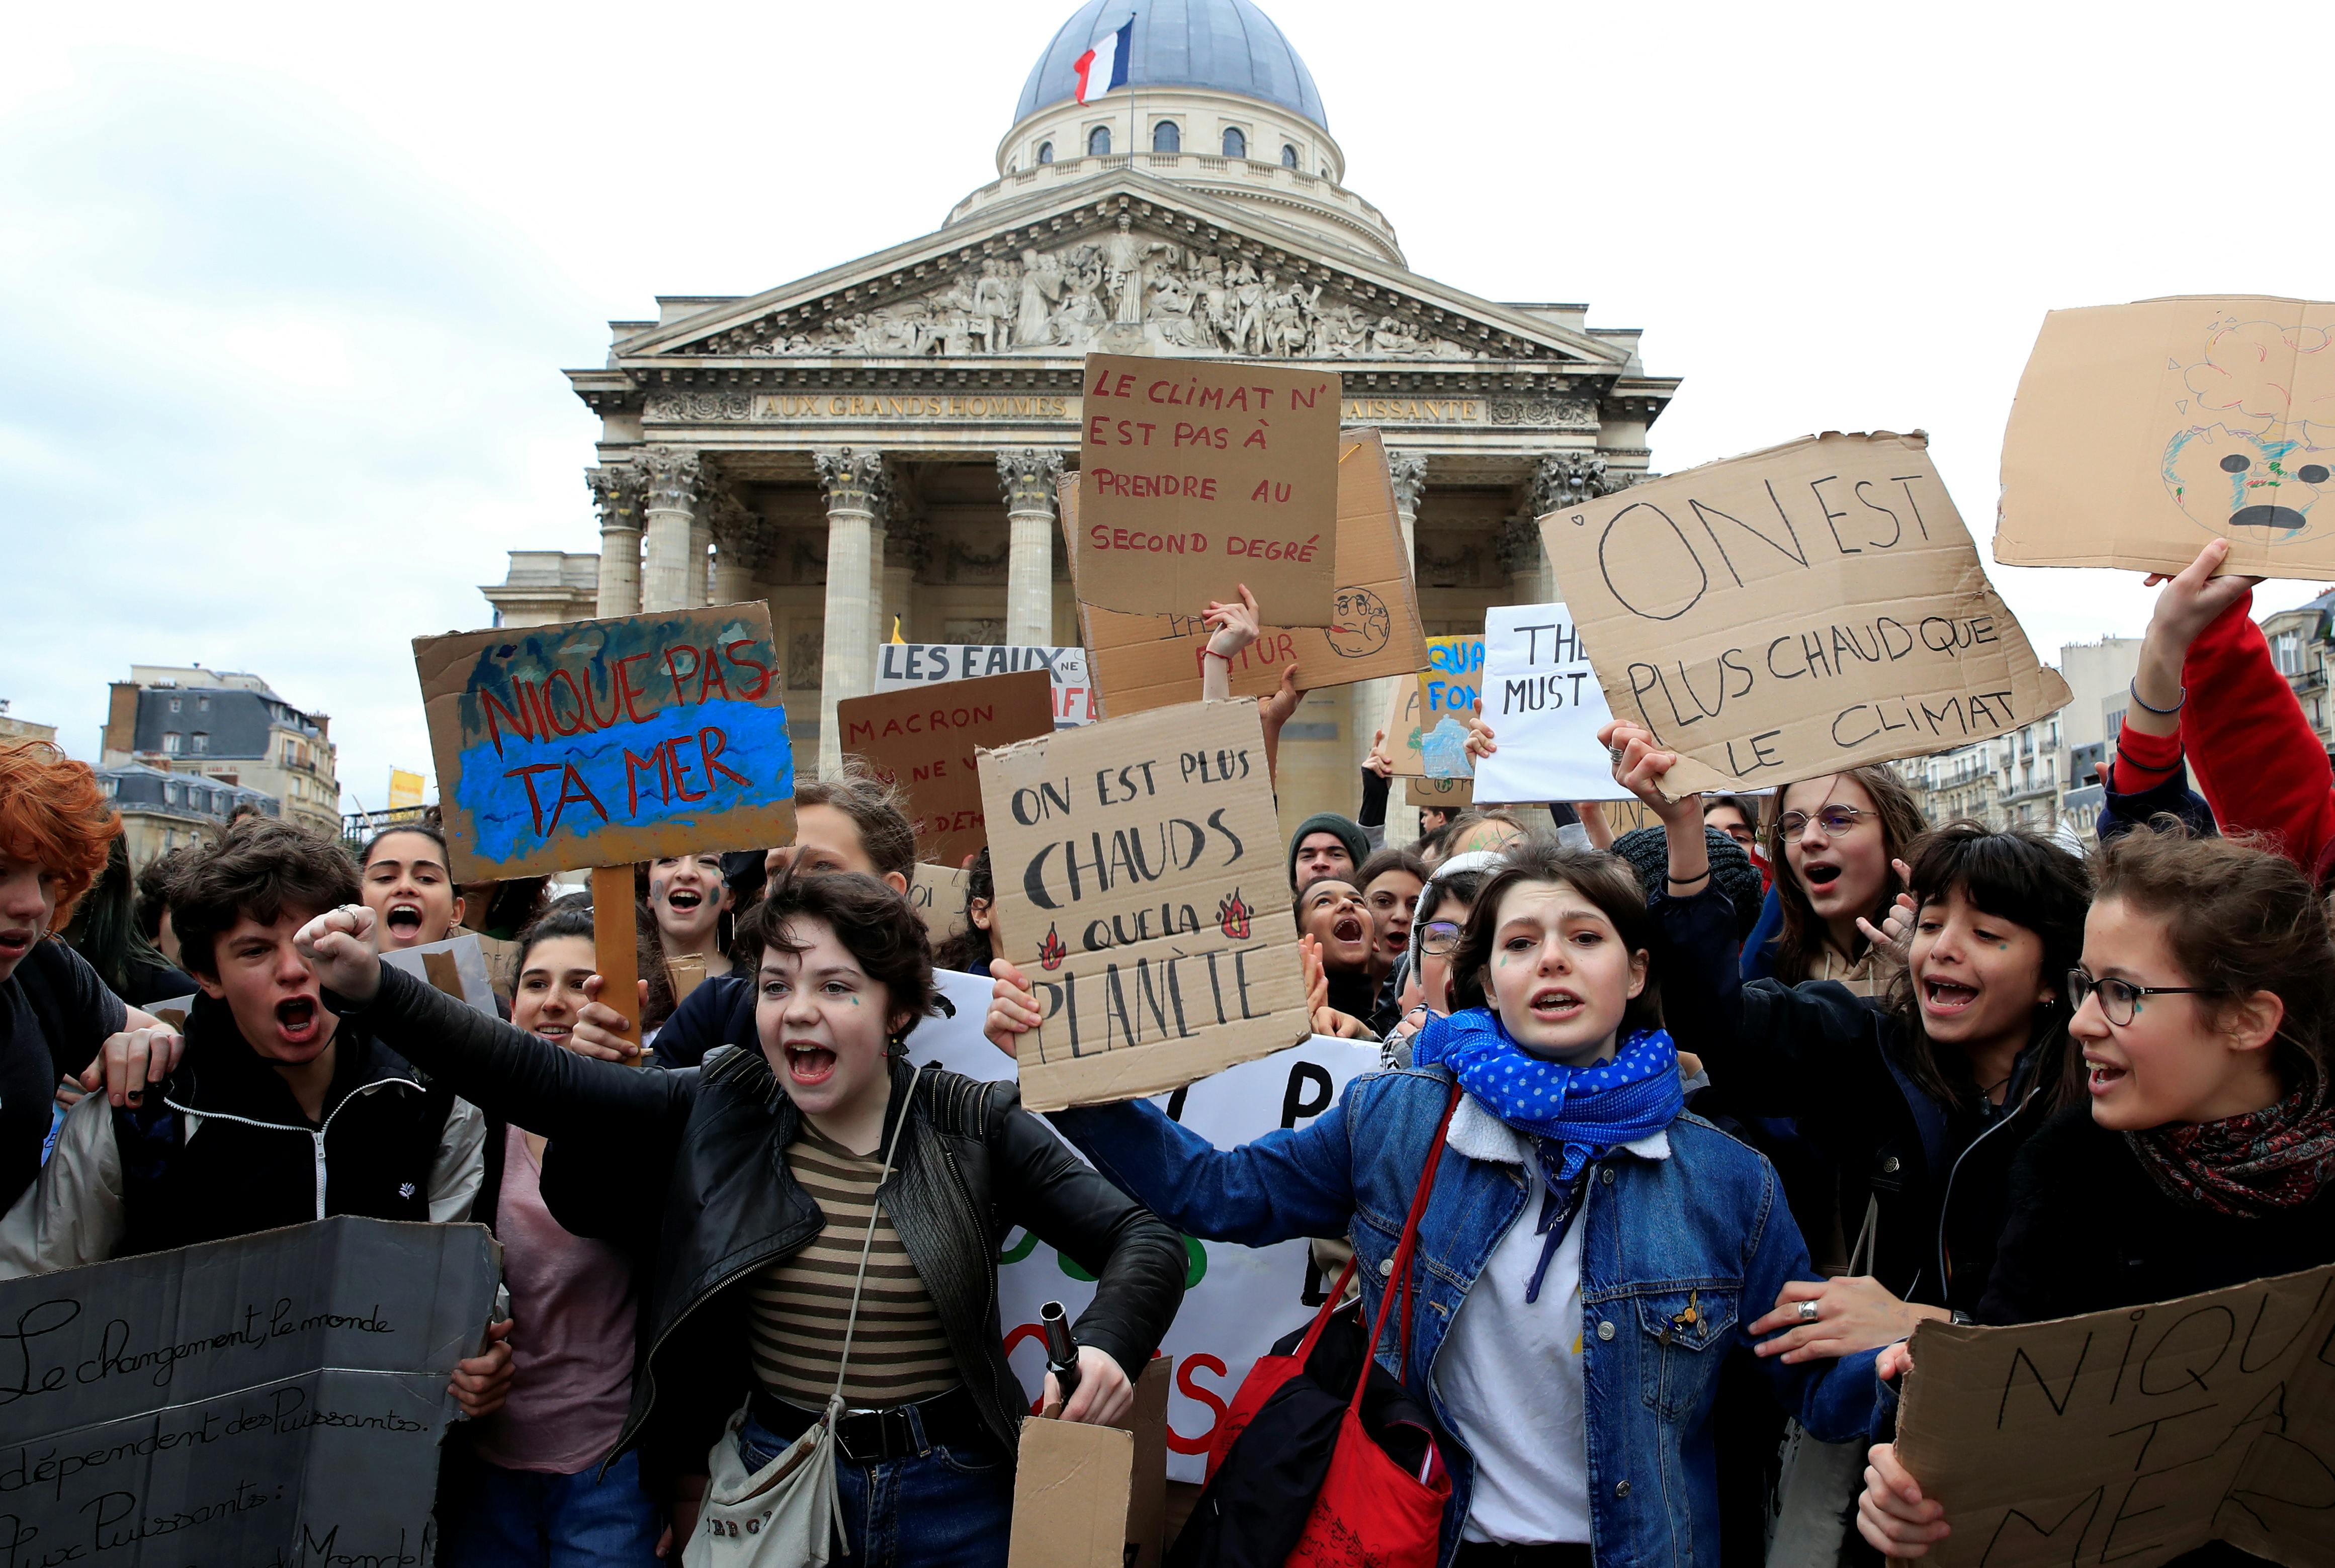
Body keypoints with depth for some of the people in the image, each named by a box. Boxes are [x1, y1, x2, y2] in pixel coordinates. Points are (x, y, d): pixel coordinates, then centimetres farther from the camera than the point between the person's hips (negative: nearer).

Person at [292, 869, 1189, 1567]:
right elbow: (538, 1080, -11)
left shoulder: (972, 1127, -10)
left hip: (948, 1490, -1)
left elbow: (1142, 1241, -11)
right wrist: (375, 990, -21)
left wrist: (1106, 1346, -31)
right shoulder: (722, 1111, -4)